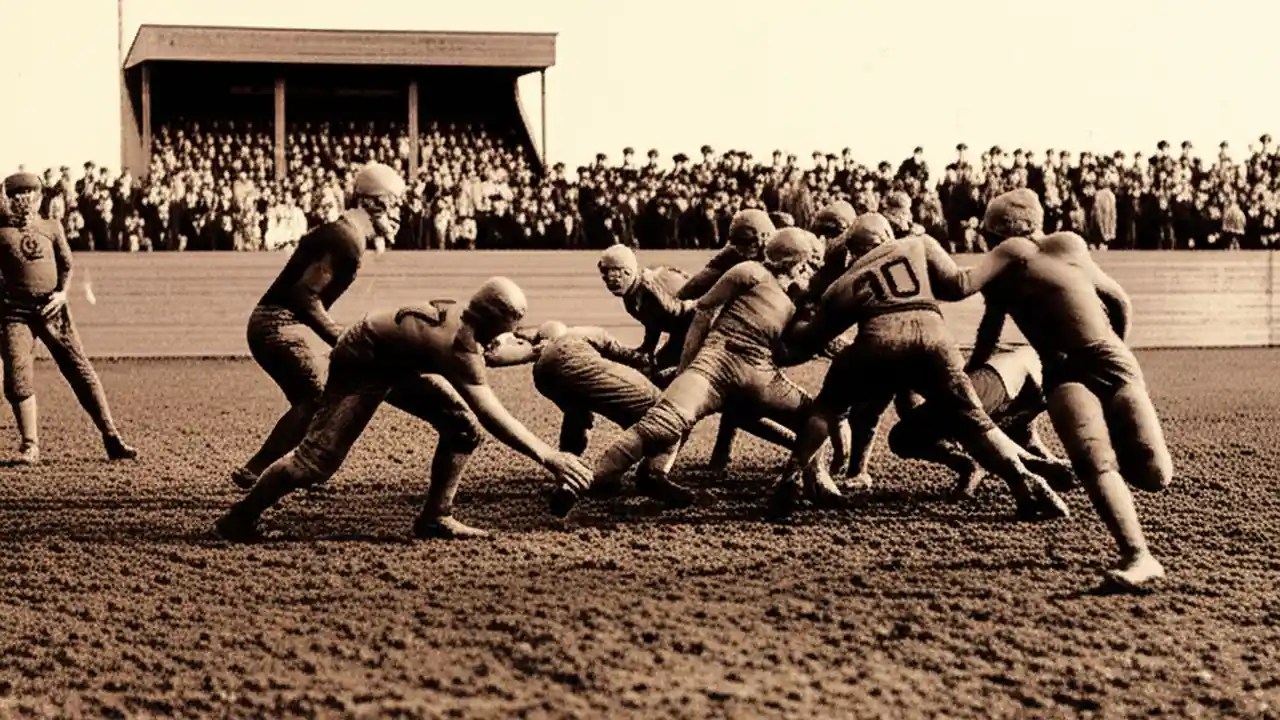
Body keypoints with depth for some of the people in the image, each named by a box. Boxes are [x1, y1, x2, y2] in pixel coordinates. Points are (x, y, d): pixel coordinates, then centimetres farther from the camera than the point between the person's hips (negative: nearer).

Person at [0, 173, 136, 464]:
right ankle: (30, 445, -1)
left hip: (51, 309, 1)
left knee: (80, 370, -1)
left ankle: (112, 440, 2)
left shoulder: (52, 228, 12)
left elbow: (66, 264, 10)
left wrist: (62, 292, -4)